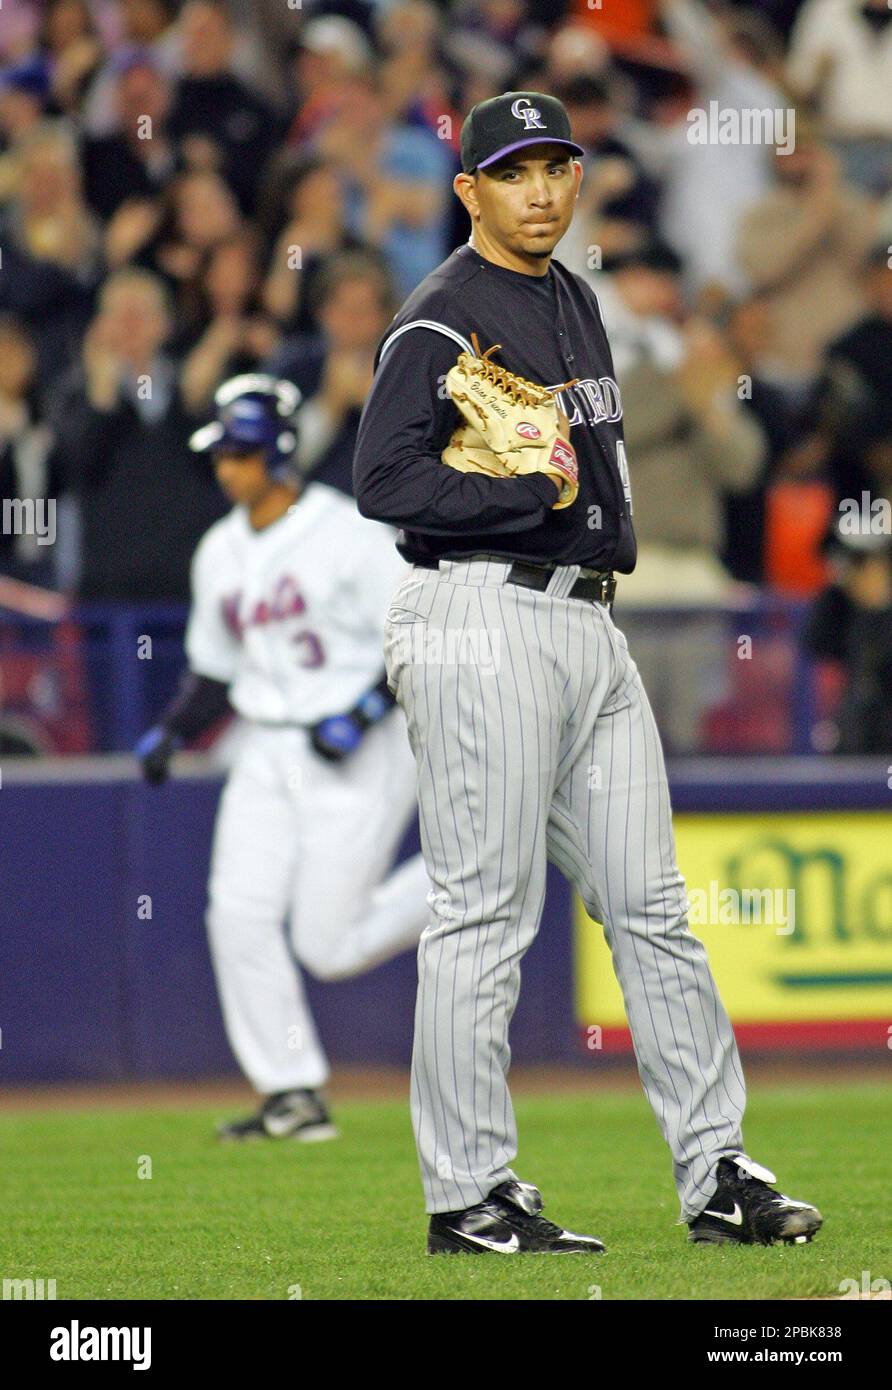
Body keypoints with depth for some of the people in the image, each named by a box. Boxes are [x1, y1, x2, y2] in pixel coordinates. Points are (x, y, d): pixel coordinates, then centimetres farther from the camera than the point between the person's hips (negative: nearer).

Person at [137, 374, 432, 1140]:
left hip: (361, 758, -7)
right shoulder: (221, 552, 10)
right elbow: (215, 667, 20)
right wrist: (171, 733, 5)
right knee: (239, 917, -7)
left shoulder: (351, 535, -11)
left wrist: (365, 713, -21)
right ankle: (295, 1098, -1)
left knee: (327, 946, -9)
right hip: (269, 755, 7)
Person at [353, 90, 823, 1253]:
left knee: (651, 905, 8)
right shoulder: (441, 321, -9)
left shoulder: (573, 303, 18)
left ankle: (717, 1177, 11)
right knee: (486, 915, -7)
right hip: (485, 623, -9)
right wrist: (536, 496, -19)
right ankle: (468, 1199, -2)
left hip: (589, 623, 9)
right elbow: (385, 480, -18)